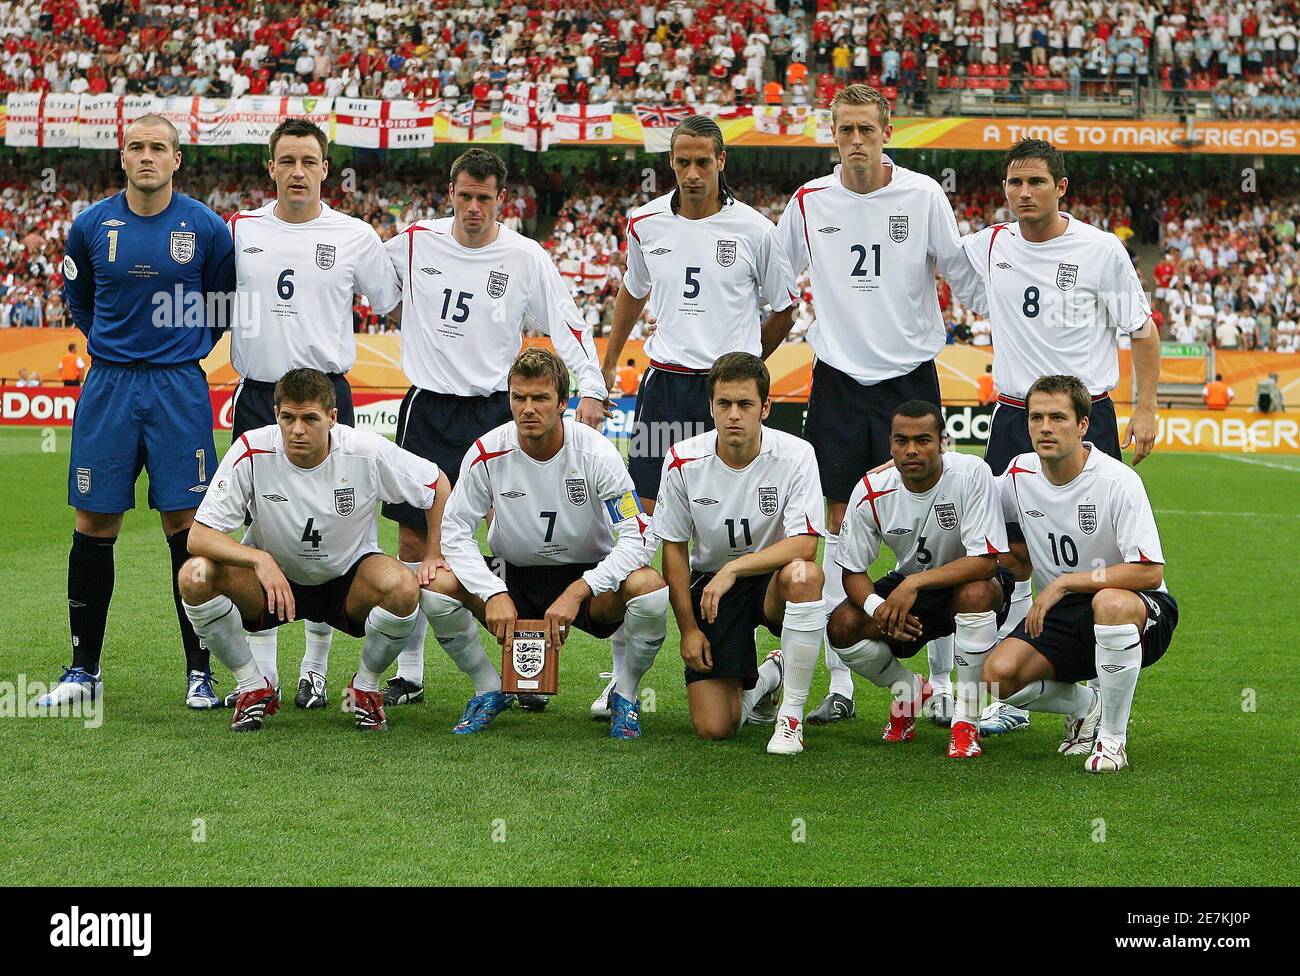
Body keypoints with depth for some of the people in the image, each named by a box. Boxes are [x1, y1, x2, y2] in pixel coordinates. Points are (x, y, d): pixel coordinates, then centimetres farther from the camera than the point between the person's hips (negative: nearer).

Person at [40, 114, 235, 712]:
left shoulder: (206, 229, -2)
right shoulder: (91, 226, 2)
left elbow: (224, 302, 13)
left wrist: (185, 349, 9)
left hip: (179, 388, -2)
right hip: (108, 387, 2)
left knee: (186, 523, -3)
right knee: (93, 526, 3)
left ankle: (200, 672, 5)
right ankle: (84, 671, 13)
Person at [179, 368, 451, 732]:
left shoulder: (366, 451, -20)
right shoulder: (251, 452, -22)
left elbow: (438, 484, -2)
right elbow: (199, 536, -22)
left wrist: (435, 555, -8)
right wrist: (260, 559, -39)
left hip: (348, 584, 0)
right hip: (271, 578, 0)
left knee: (403, 587, -33)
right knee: (195, 576, -28)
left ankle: (365, 688, -2)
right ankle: (254, 688, -4)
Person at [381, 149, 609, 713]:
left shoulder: (526, 258, -4)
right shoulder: (415, 242, 0)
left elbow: (567, 324, -5)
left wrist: (591, 387, -16)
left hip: (493, 410, -2)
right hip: (426, 409, 2)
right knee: (412, 540, 4)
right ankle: (409, 673, 13)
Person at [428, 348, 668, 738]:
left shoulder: (596, 453, -19)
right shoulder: (488, 454, -15)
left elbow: (638, 537, -21)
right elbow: (455, 532, -11)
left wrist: (577, 592, -33)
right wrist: (493, 594, -27)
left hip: (587, 578, -2)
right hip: (513, 578, 2)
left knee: (650, 589, -33)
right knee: (437, 586, -25)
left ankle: (624, 695, -3)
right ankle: (490, 690, 2)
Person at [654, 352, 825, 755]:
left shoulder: (795, 455, -15)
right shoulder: (683, 461, -10)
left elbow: (804, 544, -24)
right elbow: (674, 548, 0)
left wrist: (734, 569, -33)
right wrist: (688, 628, -4)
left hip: (771, 579, -1)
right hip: (710, 583, 1)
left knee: (803, 574, -40)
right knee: (713, 728, -13)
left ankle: (791, 713, -21)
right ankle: (764, 680, 26)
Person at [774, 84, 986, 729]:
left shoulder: (924, 196, -3)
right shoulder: (809, 202, 2)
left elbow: (964, 277, 4)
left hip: (910, 378, -2)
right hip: (837, 380, 2)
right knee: (838, 526, 2)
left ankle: (944, 681, 4)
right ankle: (840, 683, 8)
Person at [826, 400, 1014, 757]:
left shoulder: (972, 474, -27)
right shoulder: (871, 491, -16)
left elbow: (985, 561, -31)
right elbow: (853, 571, -8)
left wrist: (915, 583, -38)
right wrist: (878, 608, -30)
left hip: (969, 582, -3)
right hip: (908, 585, 4)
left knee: (975, 593, -39)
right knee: (842, 627, -21)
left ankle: (967, 717, -23)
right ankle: (908, 690, 10)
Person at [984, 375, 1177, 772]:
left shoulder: (1118, 481, -19)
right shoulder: (1018, 474, -1)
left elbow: (1150, 572, -23)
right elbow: (1017, 547, 20)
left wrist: (1064, 583, -23)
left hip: (1140, 611, -5)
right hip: (1060, 616, 5)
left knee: (1110, 603, -42)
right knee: (998, 674, -22)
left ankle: (1113, 736, -22)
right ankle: (1086, 706, 10)